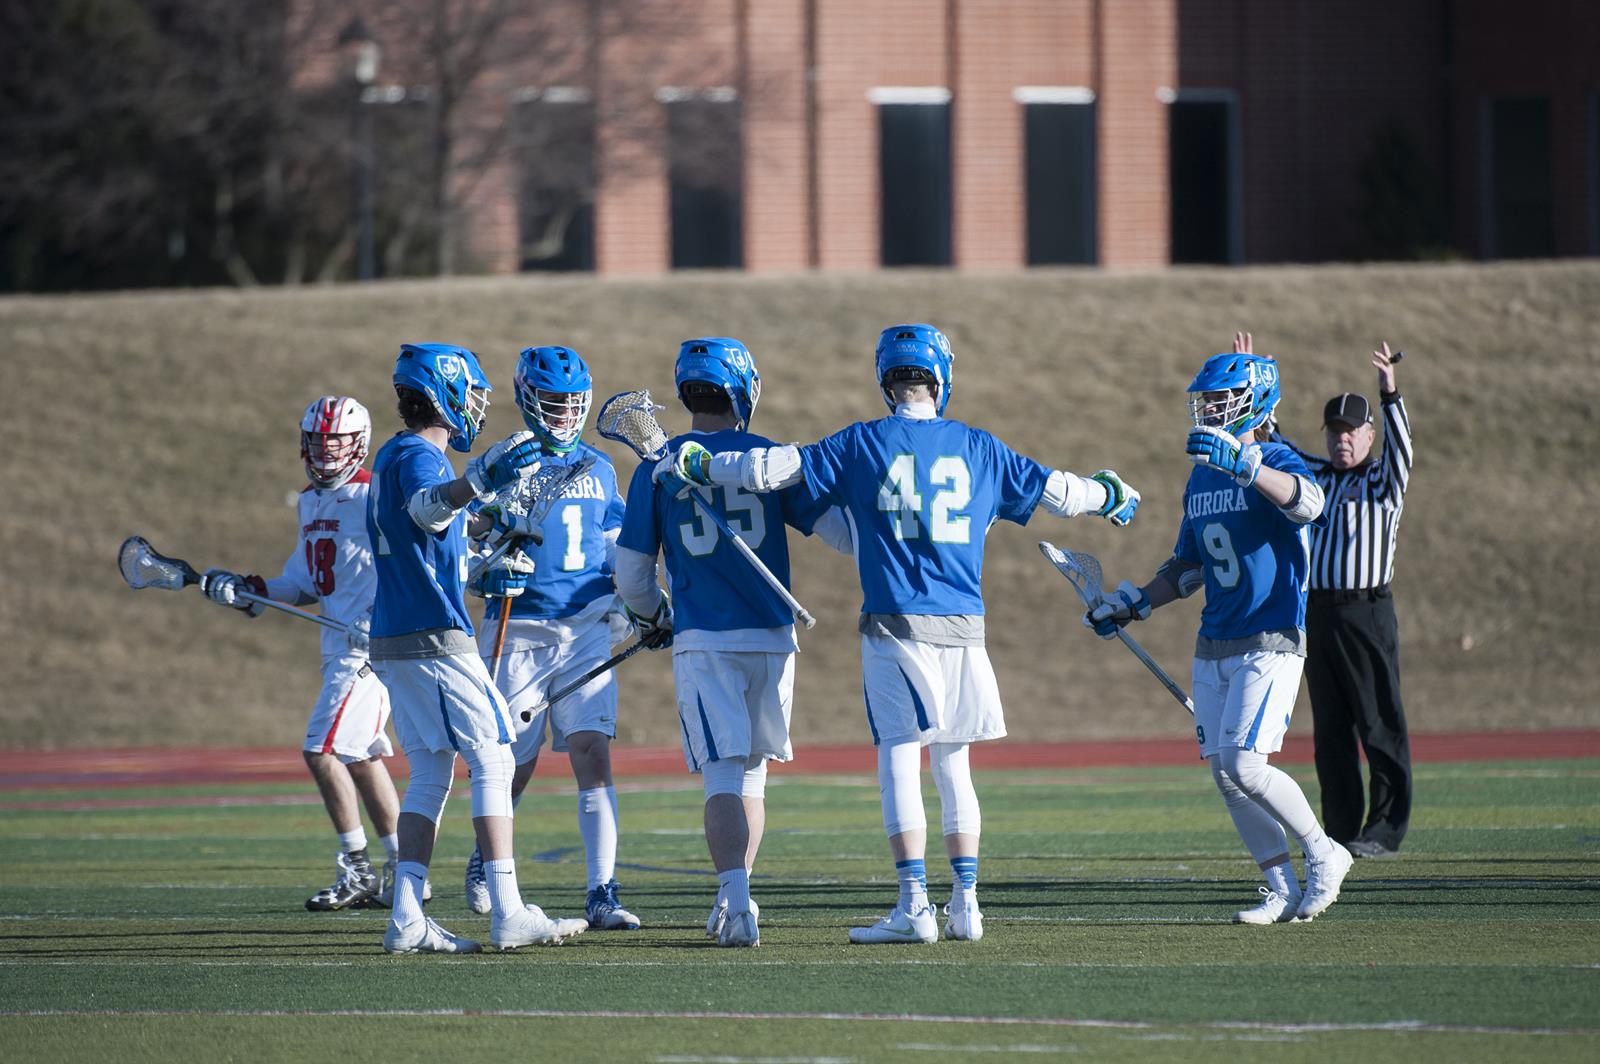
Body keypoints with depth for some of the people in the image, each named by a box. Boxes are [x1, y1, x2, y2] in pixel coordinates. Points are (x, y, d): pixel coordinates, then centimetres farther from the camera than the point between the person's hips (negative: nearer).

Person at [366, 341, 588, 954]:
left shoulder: (391, 457, 19)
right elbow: (427, 510, -37)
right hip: (435, 638, -10)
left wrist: (486, 579, 22)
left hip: (393, 641, 10)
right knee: (493, 759, -6)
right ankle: (508, 915, -10)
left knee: (431, 772, 11)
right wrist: (479, 482, -55)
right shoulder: (419, 457, -12)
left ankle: (406, 920, 4)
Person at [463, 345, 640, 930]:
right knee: (517, 763, 3)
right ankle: (485, 860, 32)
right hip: (520, 632, -3)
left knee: (592, 752, -10)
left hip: (586, 630, 3)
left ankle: (603, 894, -12)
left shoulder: (598, 468, 12)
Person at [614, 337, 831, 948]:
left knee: (722, 777, -3)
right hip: (771, 636, 1)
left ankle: (736, 896, -20)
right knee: (751, 773, 15)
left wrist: (653, 618, 23)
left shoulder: (657, 469, 0)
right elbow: (839, 531, -1)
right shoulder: (770, 458, 1)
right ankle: (735, 901, 19)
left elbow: (631, 577, 4)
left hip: (702, 642, -1)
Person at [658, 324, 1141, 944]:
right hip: (963, 628, 3)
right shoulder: (978, 450, 7)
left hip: (895, 625, -3)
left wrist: (695, 465, 9)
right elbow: (1054, 491, 16)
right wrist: (1110, 495, 37)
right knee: (953, 764, 13)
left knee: (900, 759, -3)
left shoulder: (861, 445, -1)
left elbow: (776, 469, -4)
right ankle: (965, 905, 12)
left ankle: (914, 906, -10)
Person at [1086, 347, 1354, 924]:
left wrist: (1243, 464, -48)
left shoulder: (1274, 463, -10)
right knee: (1224, 772, 3)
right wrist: (1133, 606, 13)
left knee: (1243, 763, -17)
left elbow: (1308, 503, -36)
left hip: (1271, 639, -8)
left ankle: (1323, 854, 2)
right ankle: (1284, 891, 11)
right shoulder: (1202, 477, 14)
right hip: (1214, 644, 8)